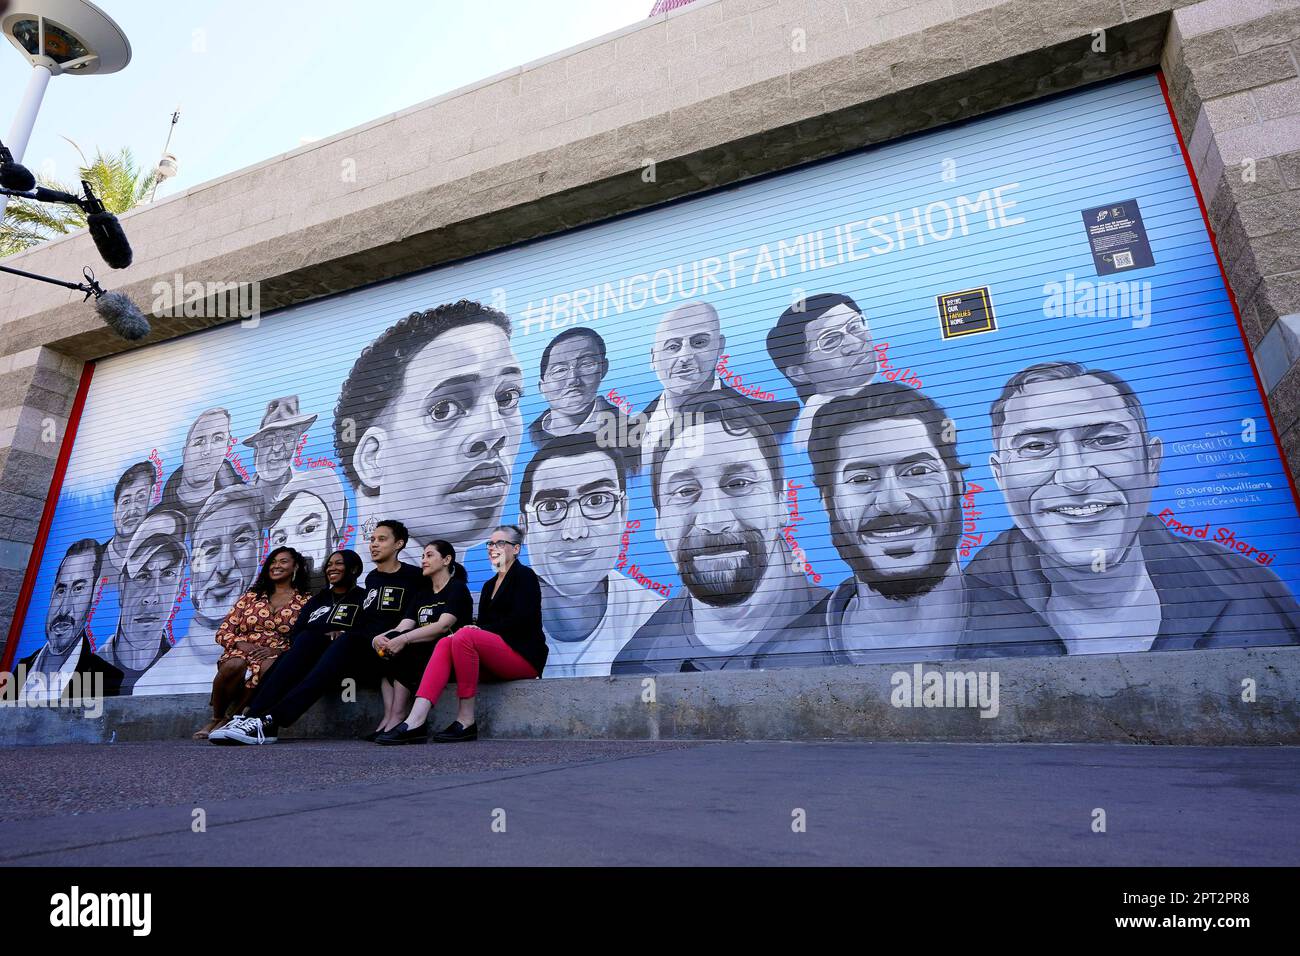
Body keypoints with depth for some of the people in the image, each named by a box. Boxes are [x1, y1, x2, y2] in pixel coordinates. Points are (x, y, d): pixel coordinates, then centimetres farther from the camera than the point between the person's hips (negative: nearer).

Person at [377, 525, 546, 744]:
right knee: (445, 644, -16)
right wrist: (475, 631, -7)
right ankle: (415, 722, -32)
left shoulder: (524, 575, 1)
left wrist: (480, 630, -13)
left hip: (525, 655, -7)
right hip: (496, 656, 7)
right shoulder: (489, 584, 24)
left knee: (465, 636, -28)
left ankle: (466, 722, -26)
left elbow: (520, 620, -12)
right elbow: (482, 624, 15)